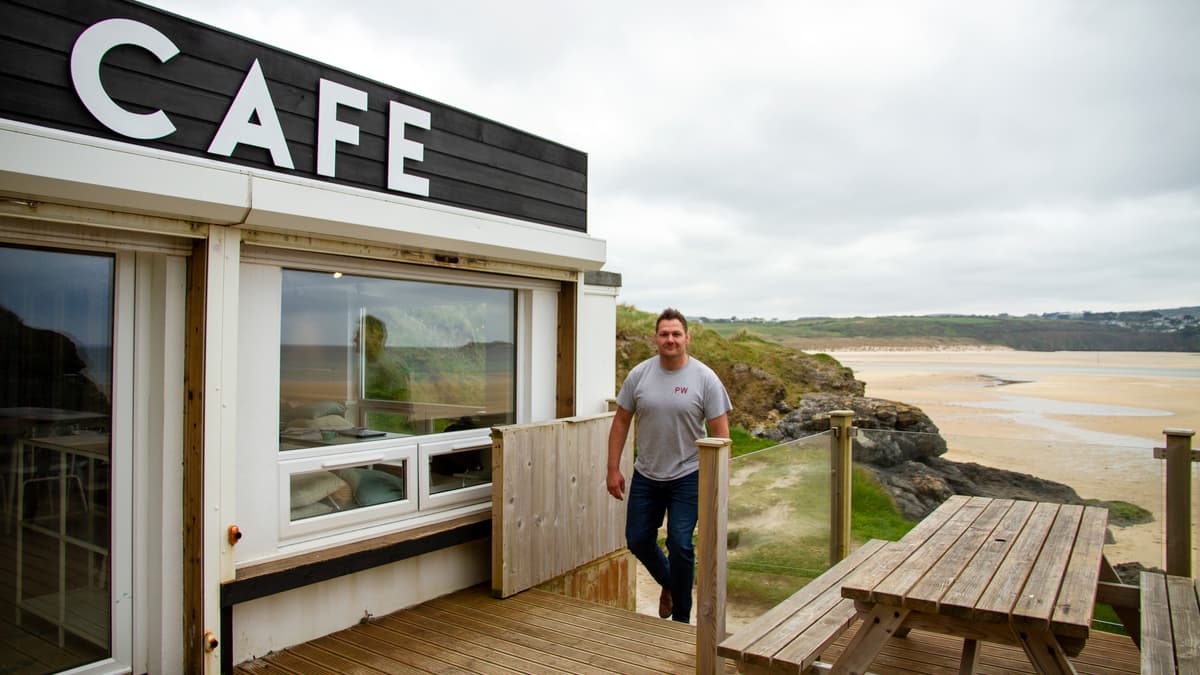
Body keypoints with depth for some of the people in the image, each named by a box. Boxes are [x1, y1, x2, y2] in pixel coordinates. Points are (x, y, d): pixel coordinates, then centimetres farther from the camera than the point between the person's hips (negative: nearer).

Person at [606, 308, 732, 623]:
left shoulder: (705, 379, -11)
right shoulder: (639, 375, -3)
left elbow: (720, 432, -9)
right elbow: (621, 422, 3)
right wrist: (613, 469, 0)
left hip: (687, 477, -3)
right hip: (645, 476, 4)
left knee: (680, 546, -3)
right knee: (637, 541, 10)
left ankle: (681, 618, 18)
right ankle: (669, 583, 41)